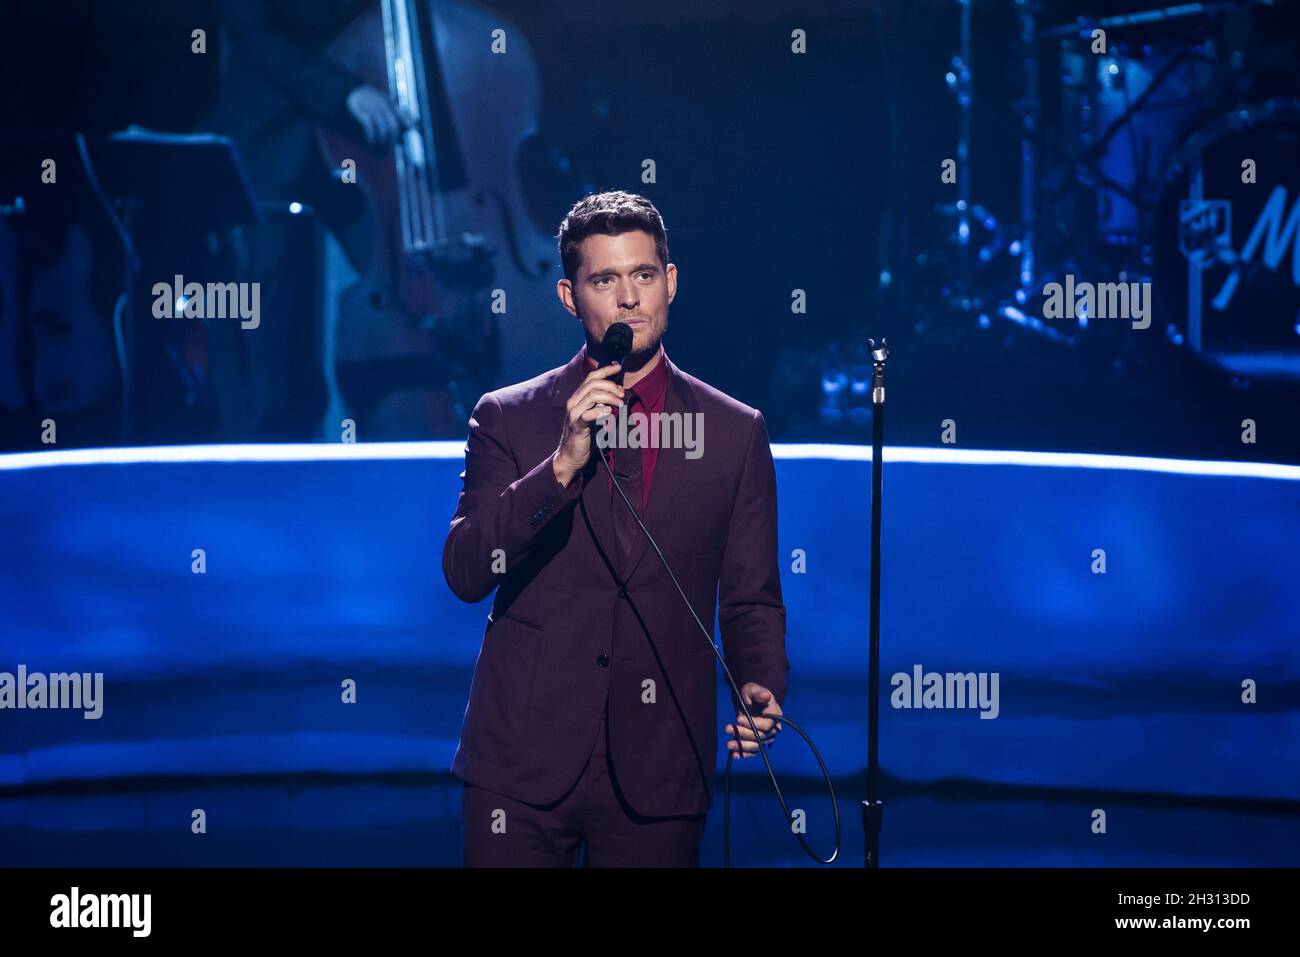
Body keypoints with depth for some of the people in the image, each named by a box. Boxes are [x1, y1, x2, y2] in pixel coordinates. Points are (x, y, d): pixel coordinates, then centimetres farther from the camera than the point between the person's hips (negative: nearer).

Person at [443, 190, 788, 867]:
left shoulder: (735, 432, 8)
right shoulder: (507, 418, 6)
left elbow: (751, 601, 10)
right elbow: (465, 574, -5)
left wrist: (762, 688, -10)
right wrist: (563, 464, -15)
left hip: (658, 779, 1)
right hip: (523, 766, -1)